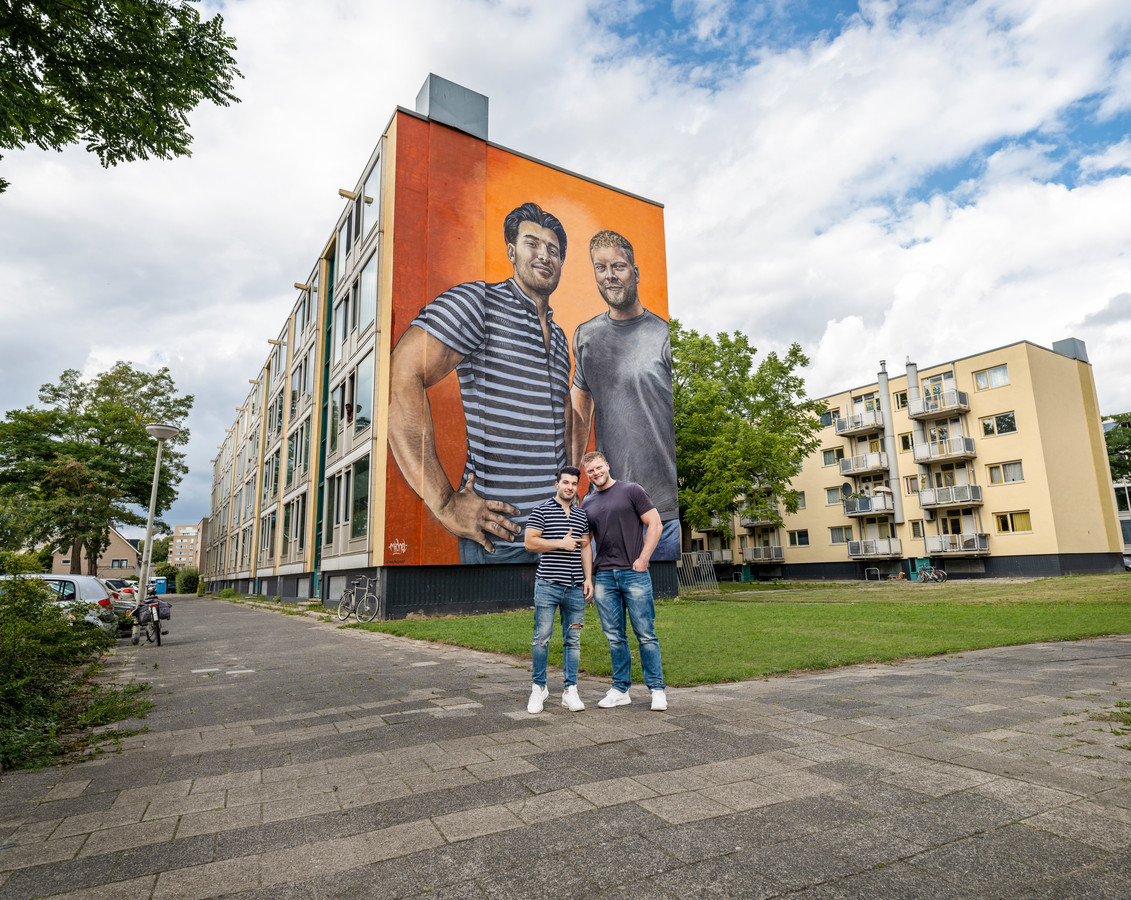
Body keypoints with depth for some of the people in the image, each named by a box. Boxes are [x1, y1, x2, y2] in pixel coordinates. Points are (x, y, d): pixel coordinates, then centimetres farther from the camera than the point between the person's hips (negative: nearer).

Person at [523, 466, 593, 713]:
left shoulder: (582, 515, 15)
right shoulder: (541, 511, 1)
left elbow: (585, 548, 16)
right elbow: (530, 542, -6)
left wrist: (588, 578, 7)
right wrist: (561, 543, -12)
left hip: (575, 587, 4)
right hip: (548, 585, -4)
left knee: (573, 639, 7)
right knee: (542, 637, -1)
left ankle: (570, 690, 15)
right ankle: (539, 688, 15)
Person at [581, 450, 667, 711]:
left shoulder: (632, 491, 1)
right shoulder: (587, 503, 14)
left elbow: (655, 524, -1)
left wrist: (643, 558, -9)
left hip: (634, 573, -4)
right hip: (603, 576, 4)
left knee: (645, 634, 0)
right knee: (615, 637, 9)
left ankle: (657, 689, 10)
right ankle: (620, 689, 19)